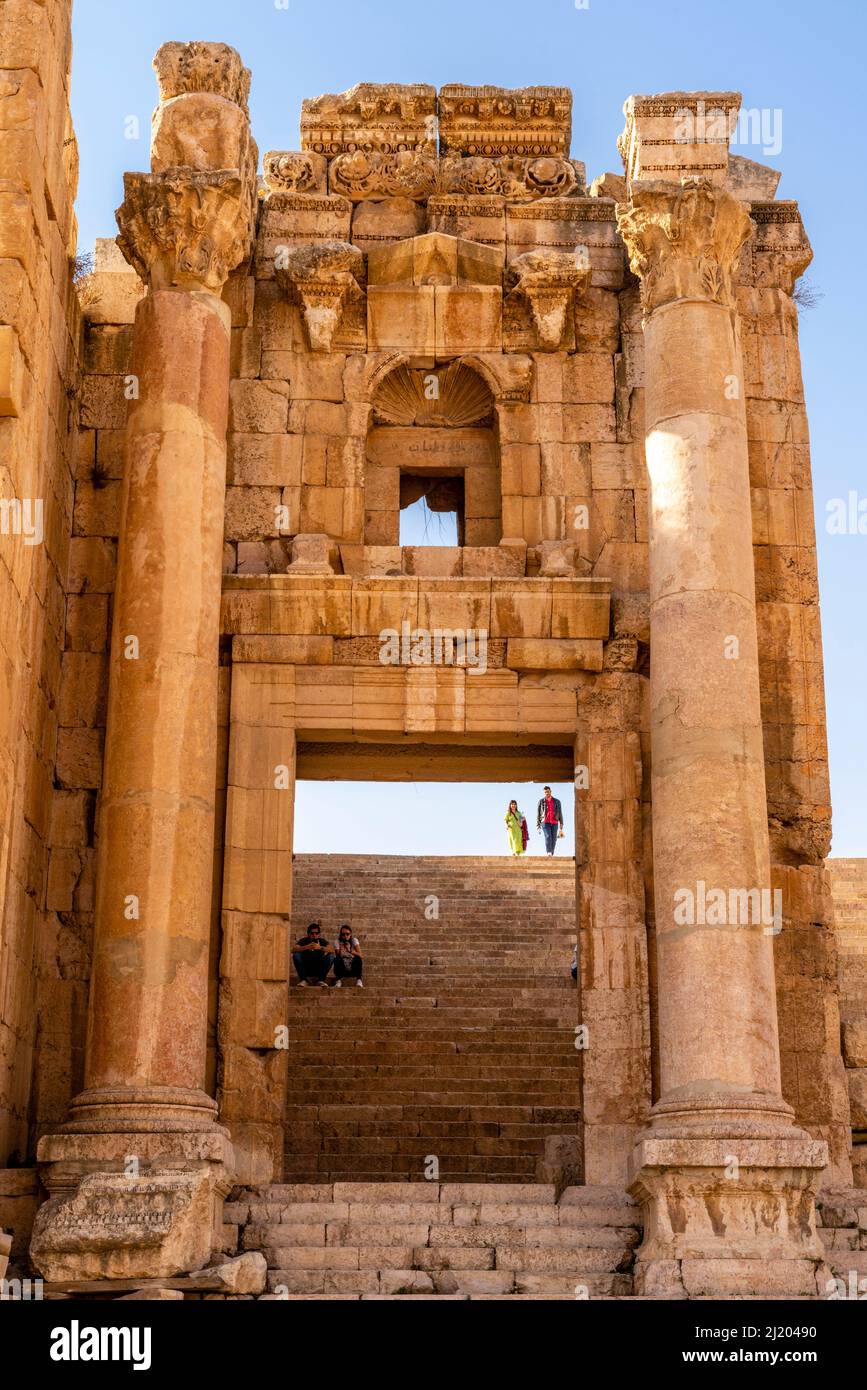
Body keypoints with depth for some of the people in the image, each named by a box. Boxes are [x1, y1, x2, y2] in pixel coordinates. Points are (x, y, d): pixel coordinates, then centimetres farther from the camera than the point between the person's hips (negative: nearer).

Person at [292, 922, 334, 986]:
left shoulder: (322, 941, -2)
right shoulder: (303, 941, -3)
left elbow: (332, 950, -21)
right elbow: (294, 950, -22)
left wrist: (320, 947, -38)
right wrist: (306, 947, -37)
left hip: (318, 970, 0)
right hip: (306, 969, 0)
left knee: (331, 956, -21)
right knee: (296, 955, -23)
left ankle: (321, 980, -16)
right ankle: (304, 980, -19)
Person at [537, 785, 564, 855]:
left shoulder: (557, 801, 9)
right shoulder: (541, 802, 6)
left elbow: (560, 813, 7)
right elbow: (538, 814, 6)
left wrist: (561, 824, -3)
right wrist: (538, 825, -2)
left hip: (554, 823, 2)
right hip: (545, 823, -2)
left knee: (553, 839, -3)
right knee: (548, 837, -22)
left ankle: (551, 854, 4)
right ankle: (548, 853, -35)